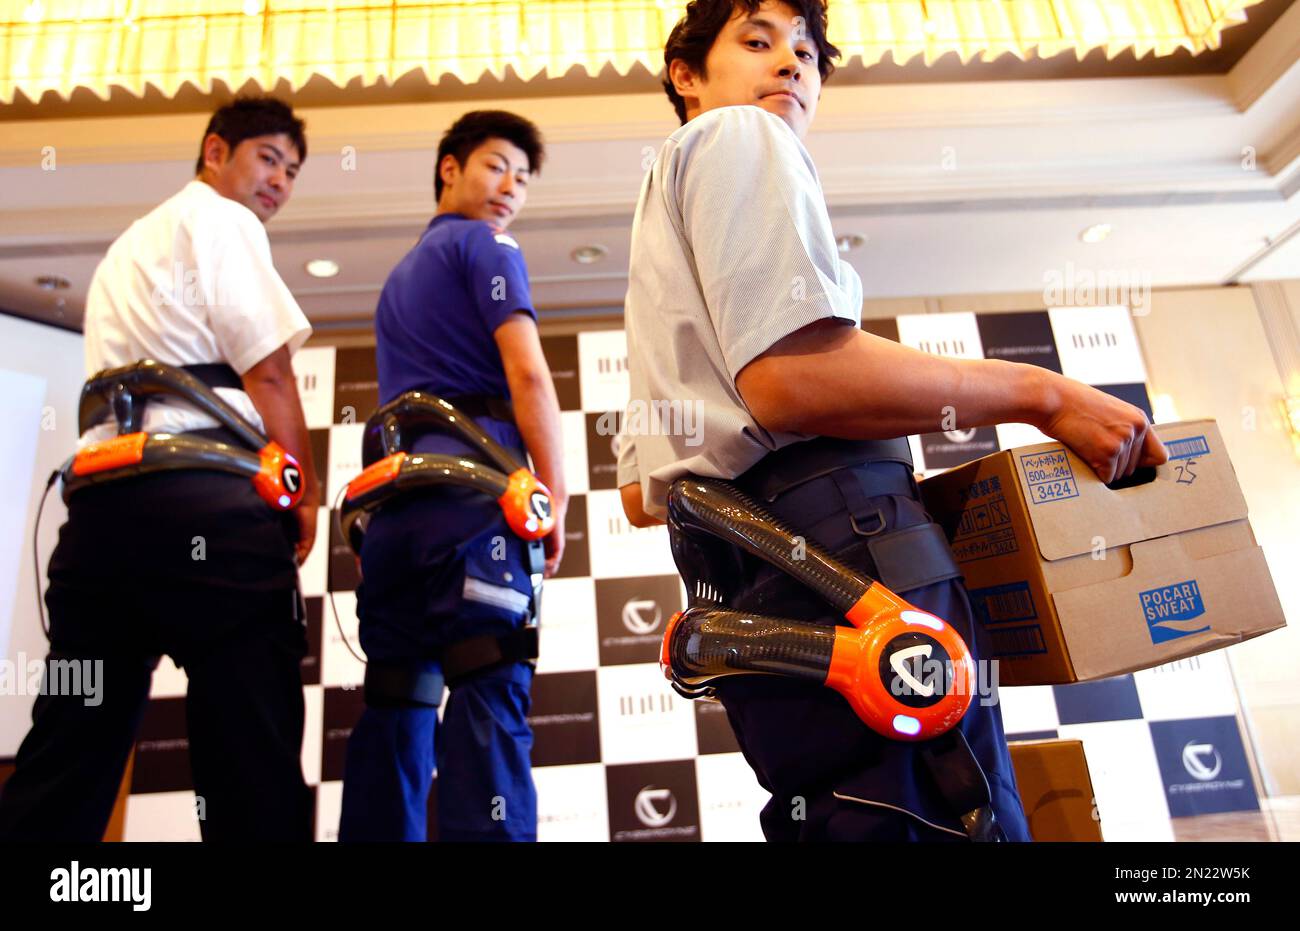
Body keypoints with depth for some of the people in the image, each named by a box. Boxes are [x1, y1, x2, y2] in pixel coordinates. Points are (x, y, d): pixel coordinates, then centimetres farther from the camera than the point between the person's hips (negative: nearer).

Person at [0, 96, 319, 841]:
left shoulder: (130, 244, 31)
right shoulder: (222, 220, 5)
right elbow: (267, 373, -6)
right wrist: (305, 493, 3)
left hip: (102, 499, 9)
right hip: (207, 500, -8)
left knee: (67, 759, 12)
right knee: (251, 749, -3)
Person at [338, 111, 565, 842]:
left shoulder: (400, 276, 31)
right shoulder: (486, 246, 7)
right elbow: (527, 373, -7)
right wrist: (556, 496, -4)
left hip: (392, 494, 8)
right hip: (473, 483, -8)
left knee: (395, 701, 9)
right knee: (489, 697, -13)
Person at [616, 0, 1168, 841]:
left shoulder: (665, 230, 31)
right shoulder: (739, 137, 5)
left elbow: (640, 494, 22)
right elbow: (793, 376, -16)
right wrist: (1044, 393, -7)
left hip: (742, 586, 10)